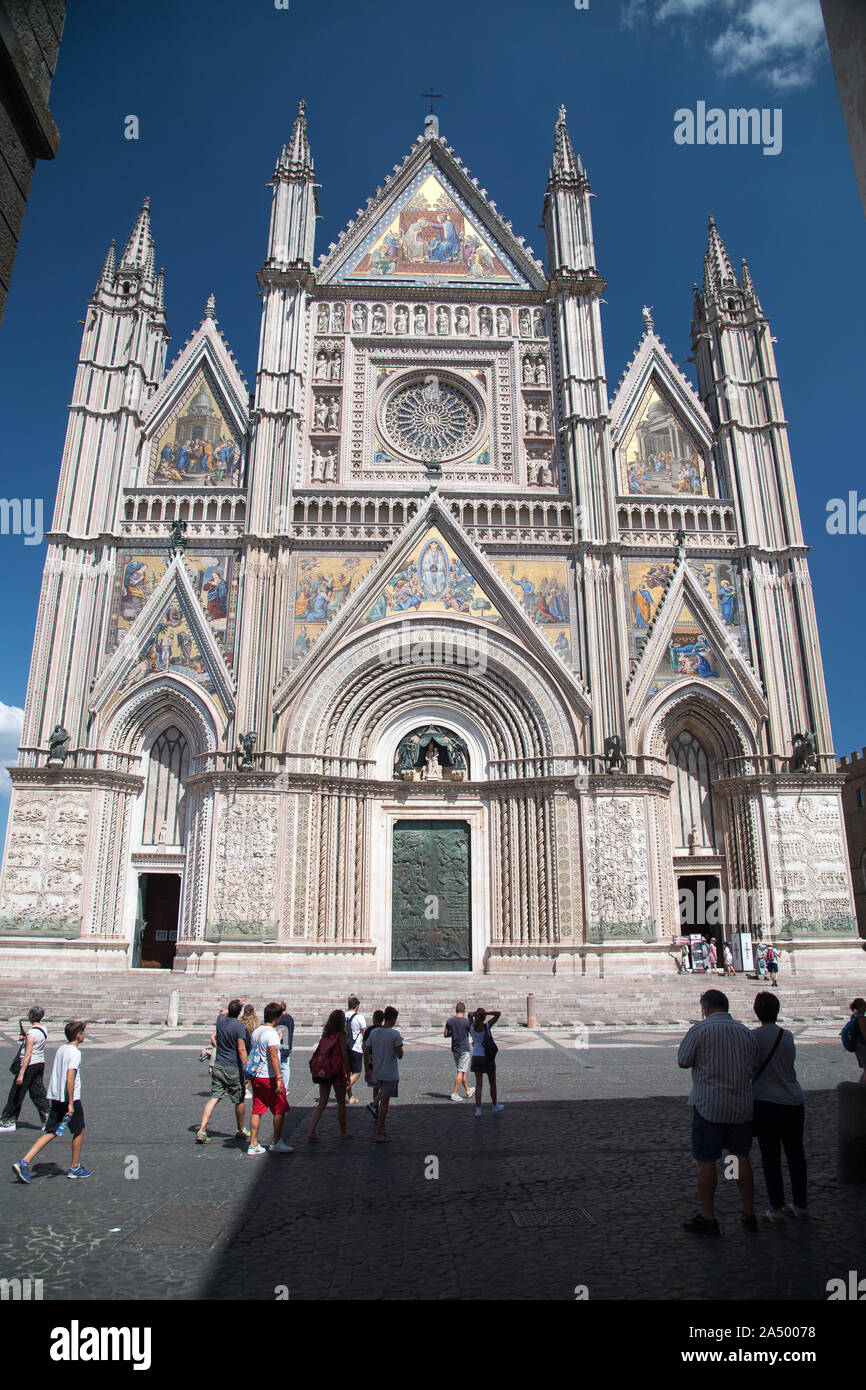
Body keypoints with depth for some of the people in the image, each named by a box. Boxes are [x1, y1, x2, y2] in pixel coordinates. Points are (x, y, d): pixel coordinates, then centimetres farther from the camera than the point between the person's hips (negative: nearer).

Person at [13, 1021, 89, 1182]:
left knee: (51, 1132, 9)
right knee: (79, 1131, 9)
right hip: (70, 1098, -8)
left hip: (55, 1098, 8)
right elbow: (70, 1079, -23)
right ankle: (75, 1168, 18)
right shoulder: (75, 1053, -17)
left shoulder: (60, 1049, 10)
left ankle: (24, 1162, -4)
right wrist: (71, 1103, -21)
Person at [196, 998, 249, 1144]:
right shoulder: (239, 1025, -16)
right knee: (239, 1100, 12)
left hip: (218, 1067, 5)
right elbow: (241, 1049, -20)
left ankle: (202, 1131, -8)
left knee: (213, 1098, 3)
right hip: (233, 1069, -4)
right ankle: (241, 1131, 25)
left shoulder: (221, 1020, 0)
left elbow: (224, 1012, 27)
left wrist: (233, 1003, 42)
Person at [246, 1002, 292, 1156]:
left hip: (256, 1077, 8)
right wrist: (279, 1078, -28)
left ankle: (253, 1146, 12)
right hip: (269, 1077, -8)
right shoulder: (271, 1033, -18)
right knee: (280, 1110, 6)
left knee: (257, 1111, 11)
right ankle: (276, 1143, 14)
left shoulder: (255, 1031, 9)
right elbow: (273, 1056, -25)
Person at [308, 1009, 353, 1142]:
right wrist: (348, 1074, -5)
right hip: (337, 1071, -5)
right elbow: (344, 1055, -12)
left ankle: (311, 1133, -2)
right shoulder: (341, 1035, -10)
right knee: (341, 1102, 13)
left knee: (322, 1103, 9)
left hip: (323, 1072, 5)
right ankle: (343, 1131, 24)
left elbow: (320, 1053, 7)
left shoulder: (325, 1035, 6)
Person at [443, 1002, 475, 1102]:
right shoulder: (466, 1021, -14)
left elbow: (445, 1035, 4)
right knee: (461, 1072, -2)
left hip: (454, 1049, 5)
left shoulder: (450, 1021, -2)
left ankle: (468, 1091, 29)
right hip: (464, 1049, -5)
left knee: (461, 1071, 16)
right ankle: (454, 1094, -5)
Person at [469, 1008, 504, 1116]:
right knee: (492, 1083, 16)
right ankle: (495, 1106, 31)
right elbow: (498, 1013, -7)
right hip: (487, 1058, -3)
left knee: (478, 1085, 4)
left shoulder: (471, 1027, -3)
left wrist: (473, 1014, 6)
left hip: (476, 1057, 3)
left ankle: (478, 1110, -6)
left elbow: (470, 1015, 19)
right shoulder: (487, 1025, -14)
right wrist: (486, 1013, -14)